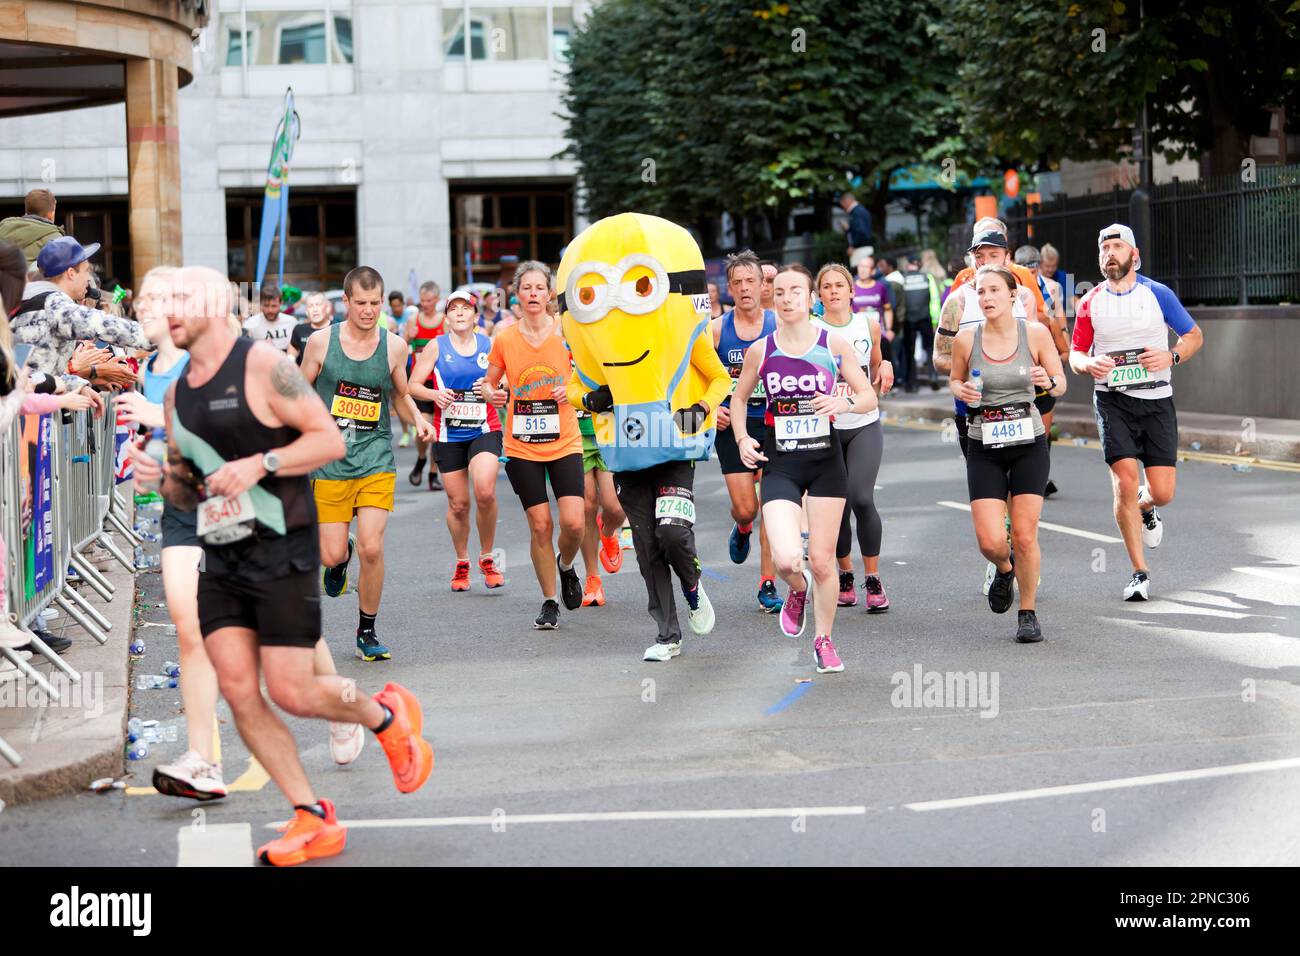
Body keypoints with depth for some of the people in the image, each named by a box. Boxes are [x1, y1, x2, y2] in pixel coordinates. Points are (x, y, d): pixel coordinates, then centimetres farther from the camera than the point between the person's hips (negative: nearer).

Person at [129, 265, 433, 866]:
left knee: (290, 691, -9)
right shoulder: (176, 394, 13)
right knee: (239, 693, -2)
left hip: (282, 552, -7)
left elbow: (330, 438, -11)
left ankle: (387, 716, 21)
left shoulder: (263, 367, -9)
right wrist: (160, 478, -2)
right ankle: (314, 820, 7)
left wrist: (259, 464, -22)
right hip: (220, 562, 7)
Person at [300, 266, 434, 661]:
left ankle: (367, 631, 7)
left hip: (376, 459, 0)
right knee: (333, 554, -2)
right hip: (329, 461, 0)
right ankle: (340, 557, 39)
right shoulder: (321, 341, -3)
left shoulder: (394, 346, 2)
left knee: (372, 548, -12)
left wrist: (418, 419, -3)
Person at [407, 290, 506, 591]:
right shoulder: (436, 346, 2)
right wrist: (435, 395, -17)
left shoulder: (489, 345, 5)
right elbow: (412, 385, 2)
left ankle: (487, 558, 0)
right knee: (458, 503, 3)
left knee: (485, 492, -21)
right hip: (449, 435, 1)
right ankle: (461, 563, 26)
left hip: (485, 430, 0)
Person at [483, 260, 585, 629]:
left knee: (573, 522, -12)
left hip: (564, 443, 0)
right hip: (522, 447, 0)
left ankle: (566, 566, 22)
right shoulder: (505, 339, -1)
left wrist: (571, 391, -14)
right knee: (540, 526, -1)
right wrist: (492, 393, -13)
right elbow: (489, 384, 10)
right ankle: (549, 602, 14)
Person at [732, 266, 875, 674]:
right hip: (780, 464, 0)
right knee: (786, 559, -17)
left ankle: (824, 641, 25)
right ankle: (798, 591, 21)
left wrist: (845, 402, -18)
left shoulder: (835, 344, -2)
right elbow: (739, 398, 15)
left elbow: (869, 397, 3)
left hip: (825, 460, 0)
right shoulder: (760, 350, 1)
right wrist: (742, 438, -1)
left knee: (822, 561, 3)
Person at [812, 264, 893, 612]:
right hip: (825, 427, 0)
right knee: (836, 505, 0)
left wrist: (884, 368, -1)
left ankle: (873, 580, -3)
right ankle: (845, 575, 22)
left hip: (864, 426, 0)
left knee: (861, 498, -15)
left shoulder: (869, 325, 6)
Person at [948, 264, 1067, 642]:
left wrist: (1048, 381, -19)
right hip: (984, 448, 1)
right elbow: (954, 379, 13)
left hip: (1029, 444, -1)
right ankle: (1005, 569, 29)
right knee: (990, 541, -8)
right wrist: (961, 390, -10)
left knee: (1025, 536, -5)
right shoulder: (966, 339, -4)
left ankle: (1028, 613, 15)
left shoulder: (1035, 333, -5)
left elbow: (1060, 384, 3)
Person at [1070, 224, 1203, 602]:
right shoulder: (1090, 303, 5)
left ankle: (1144, 507, 37)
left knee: (1163, 493, -4)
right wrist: (1089, 364, -13)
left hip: (1156, 401, 0)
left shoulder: (1158, 293, 2)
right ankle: (1139, 573, -2)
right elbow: (1074, 354, 11)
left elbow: (1195, 336, 9)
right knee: (1125, 482, -14)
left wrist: (1171, 356, -11)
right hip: (1113, 401, 0)